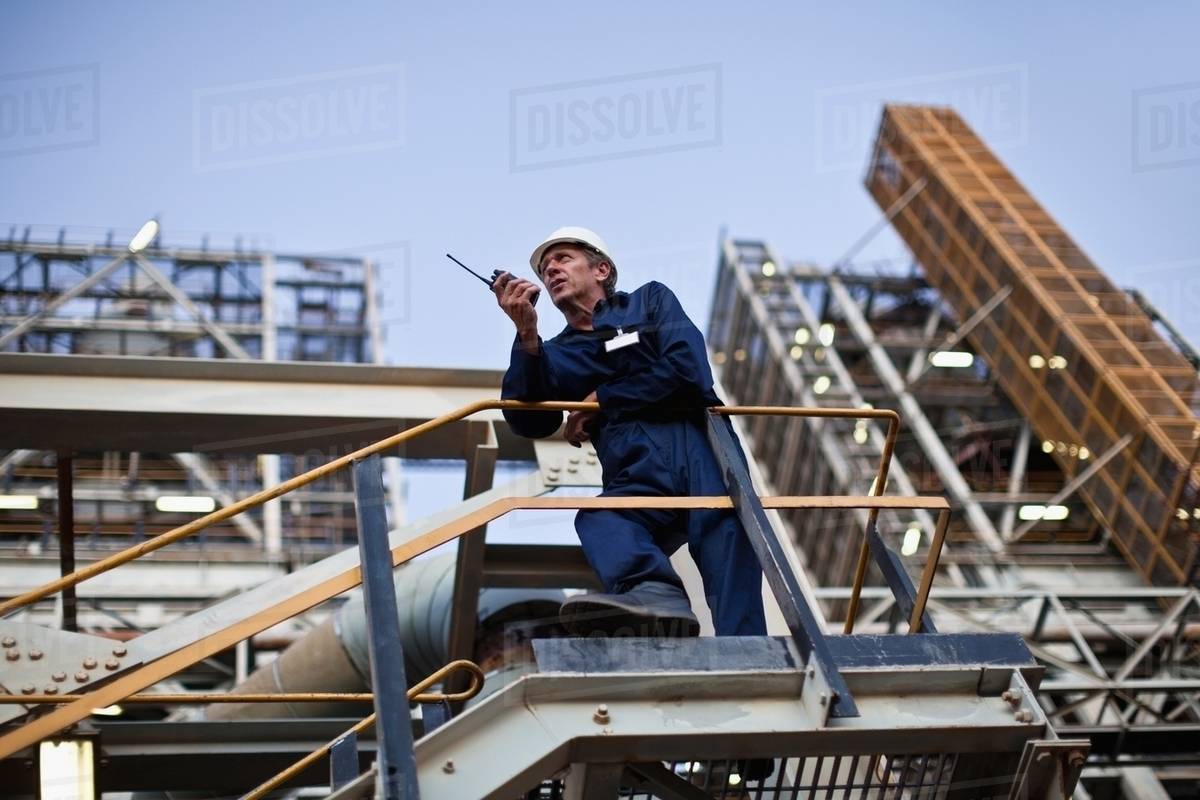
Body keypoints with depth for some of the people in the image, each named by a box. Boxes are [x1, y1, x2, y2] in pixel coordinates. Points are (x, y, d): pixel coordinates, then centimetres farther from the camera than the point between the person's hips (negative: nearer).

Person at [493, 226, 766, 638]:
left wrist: (600, 400, 9)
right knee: (598, 519, -34)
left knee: (724, 534, -32)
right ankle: (655, 596, -65)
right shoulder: (557, 355, 28)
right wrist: (527, 335, -2)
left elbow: (687, 369, 4)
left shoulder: (650, 301, 22)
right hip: (638, 478, 2)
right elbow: (530, 423, 8)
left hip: (696, 445, -2)